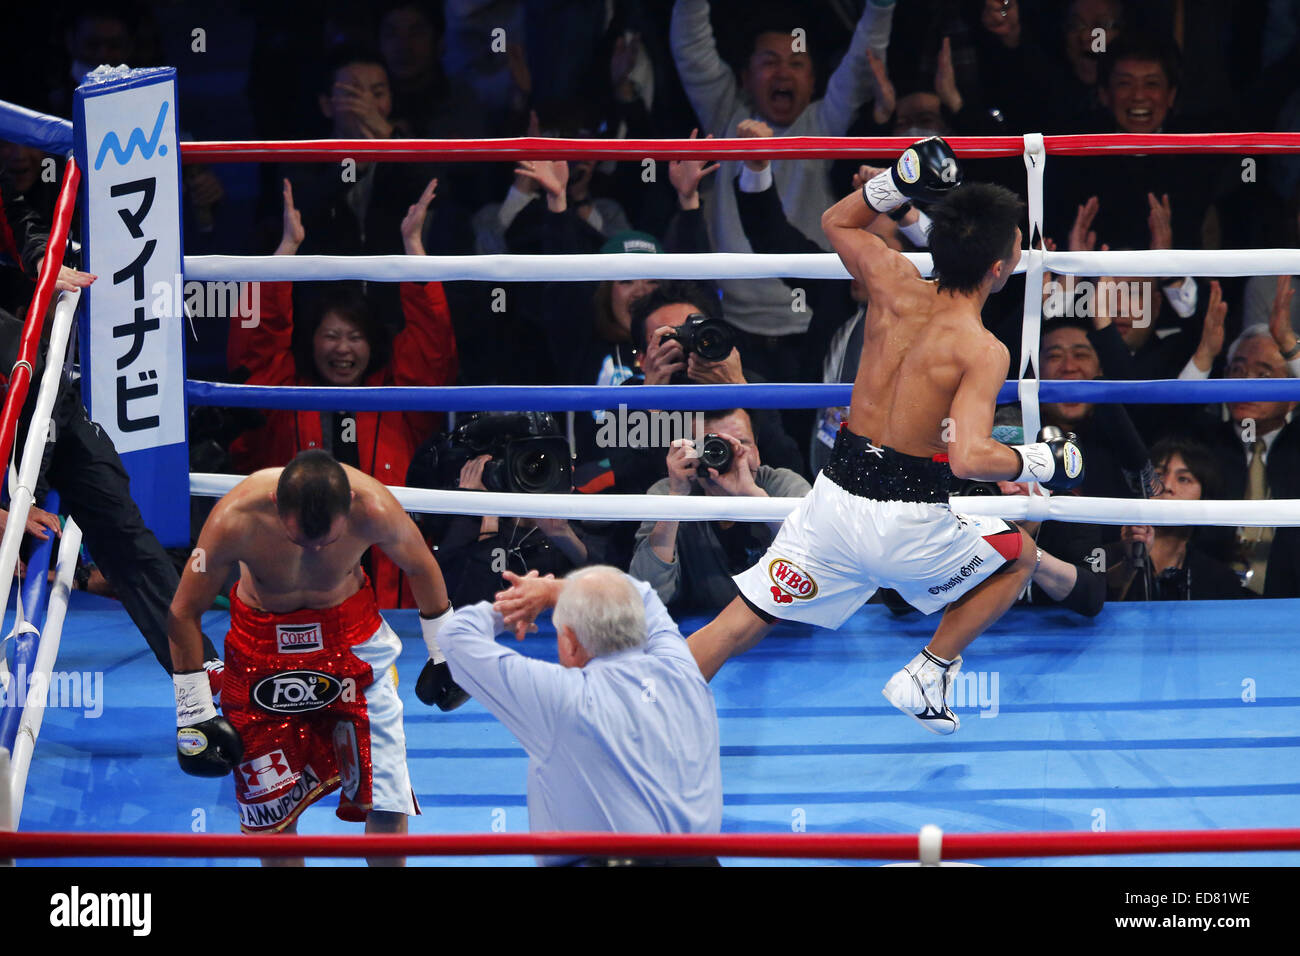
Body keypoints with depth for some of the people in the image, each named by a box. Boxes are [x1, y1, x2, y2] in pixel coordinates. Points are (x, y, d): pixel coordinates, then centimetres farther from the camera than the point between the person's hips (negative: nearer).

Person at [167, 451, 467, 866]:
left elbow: (422, 567, -4)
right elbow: (184, 612, -14)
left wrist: (444, 655, 9)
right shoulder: (235, 519, -31)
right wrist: (193, 713, -10)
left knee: (386, 807, -6)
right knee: (271, 806, 2)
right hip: (262, 642, 0)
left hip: (353, 635, 0)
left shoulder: (373, 509, -28)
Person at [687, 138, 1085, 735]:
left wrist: (896, 185, 8)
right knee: (1020, 558, 23)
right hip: (905, 527, -5)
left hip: (834, 499, 5)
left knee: (734, 629, 10)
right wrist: (1040, 462, -11)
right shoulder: (982, 351, -16)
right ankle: (925, 677, 19)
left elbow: (836, 223, 22)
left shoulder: (894, 286, 0)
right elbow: (968, 458, -28)